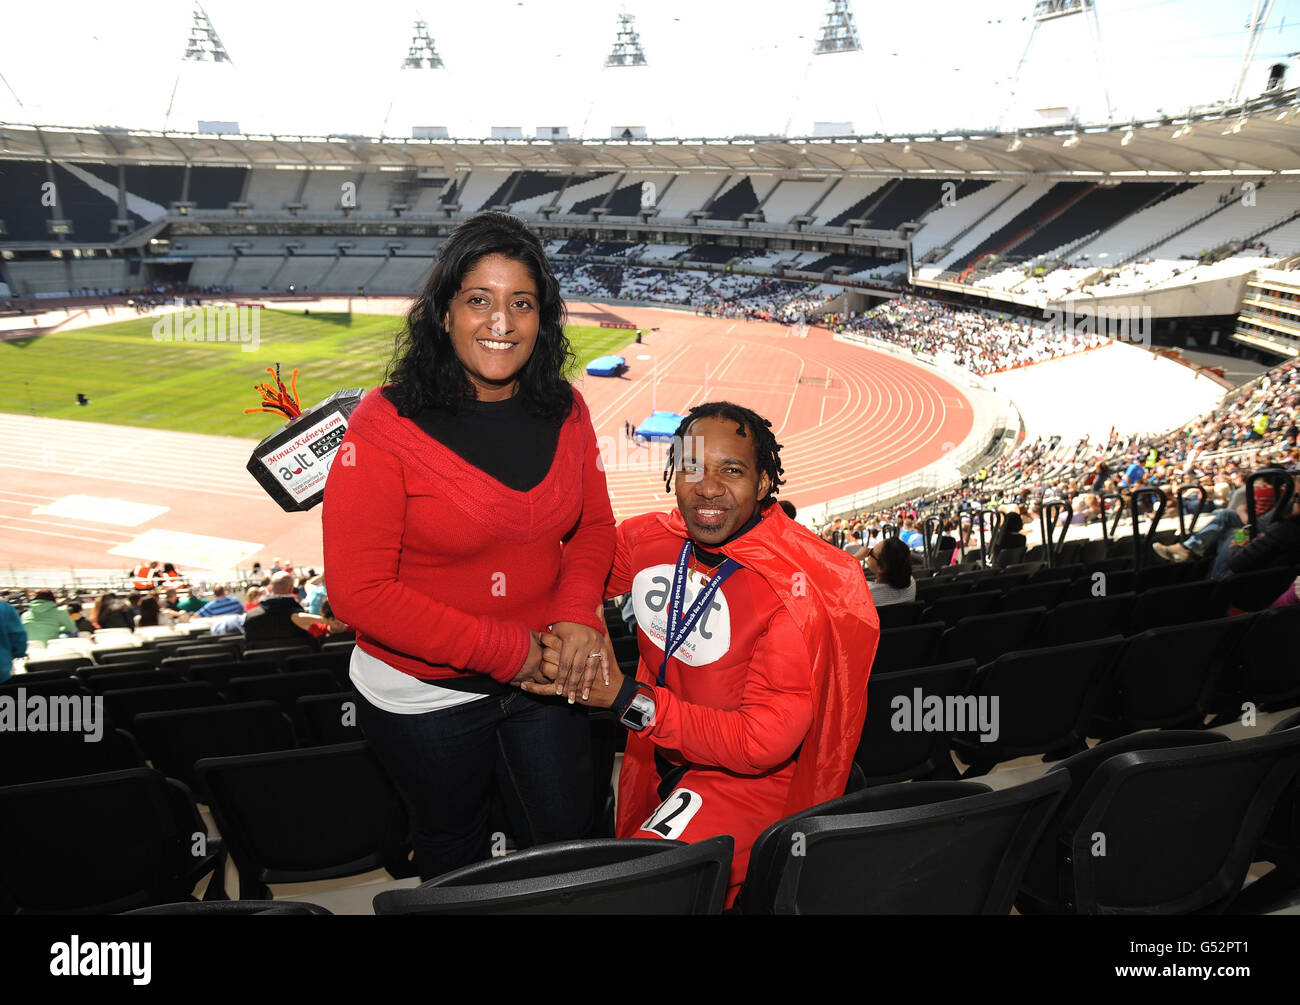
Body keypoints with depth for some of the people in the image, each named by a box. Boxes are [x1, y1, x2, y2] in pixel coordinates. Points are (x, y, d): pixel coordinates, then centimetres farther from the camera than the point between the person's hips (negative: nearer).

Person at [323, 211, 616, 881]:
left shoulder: (565, 412, -5)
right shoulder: (385, 426, -21)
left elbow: (593, 526, 7)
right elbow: (359, 591, -23)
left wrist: (578, 614, -14)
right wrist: (502, 650, -23)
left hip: (542, 676, 4)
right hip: (425, 695, -4)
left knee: (568, 846, 20)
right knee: (454, 853, 22)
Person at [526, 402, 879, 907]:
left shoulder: (797, 585, -24)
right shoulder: (647, 539, -8)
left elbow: (764, 744, -25)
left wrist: (627, 698, -29)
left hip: (749, 778, -6)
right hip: (657, 756, 6)